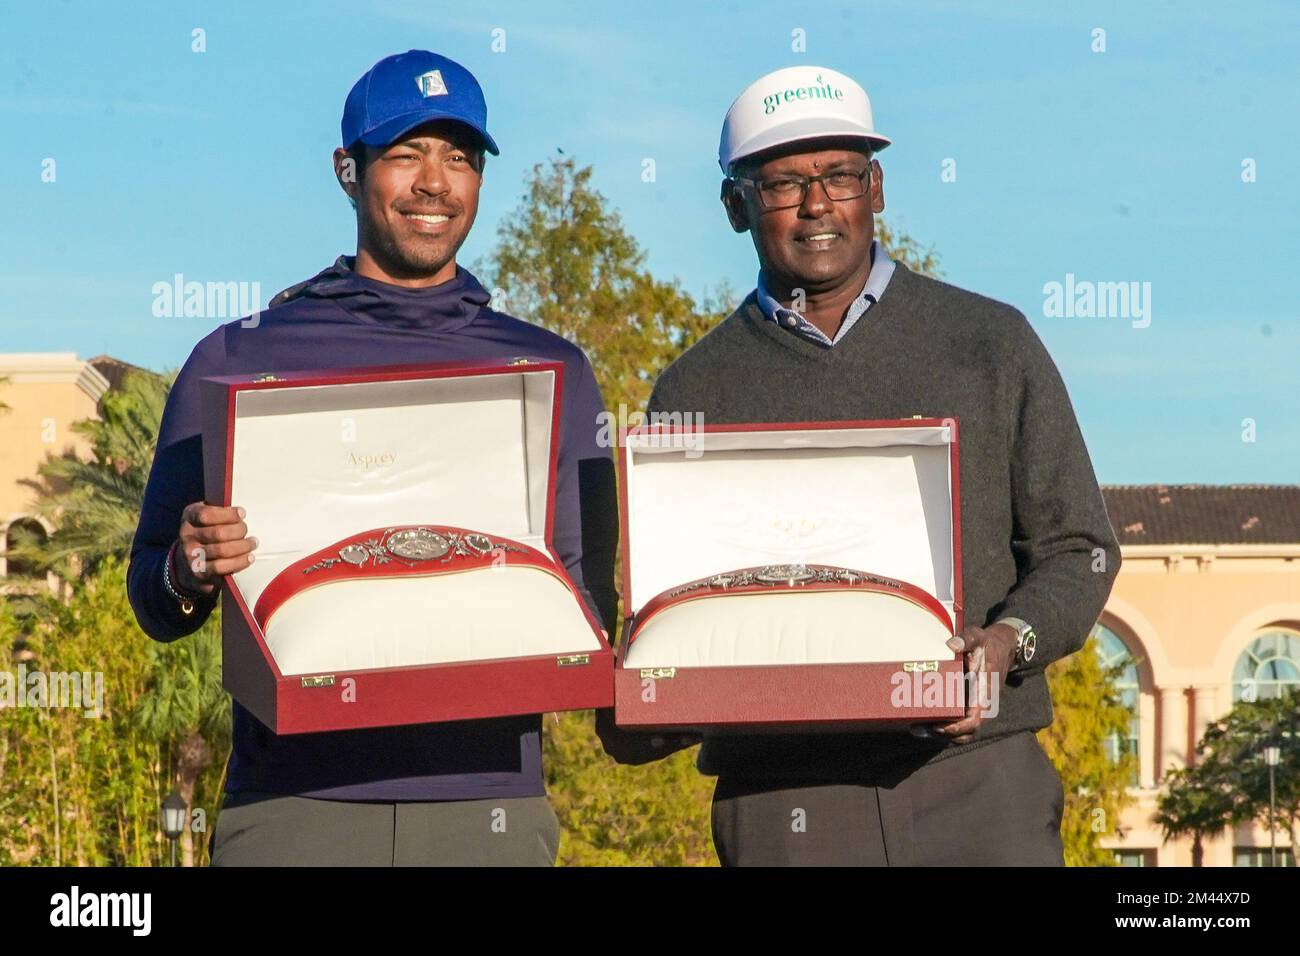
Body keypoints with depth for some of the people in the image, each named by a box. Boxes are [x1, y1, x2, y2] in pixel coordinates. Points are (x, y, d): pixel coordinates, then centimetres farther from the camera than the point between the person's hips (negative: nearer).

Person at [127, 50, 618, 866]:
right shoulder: (239, 361, 9)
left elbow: (590, 601, 12)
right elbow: (155, 605, 9)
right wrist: (188, 574, -14)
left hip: (487, 804, 1)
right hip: (293, 804, -1)